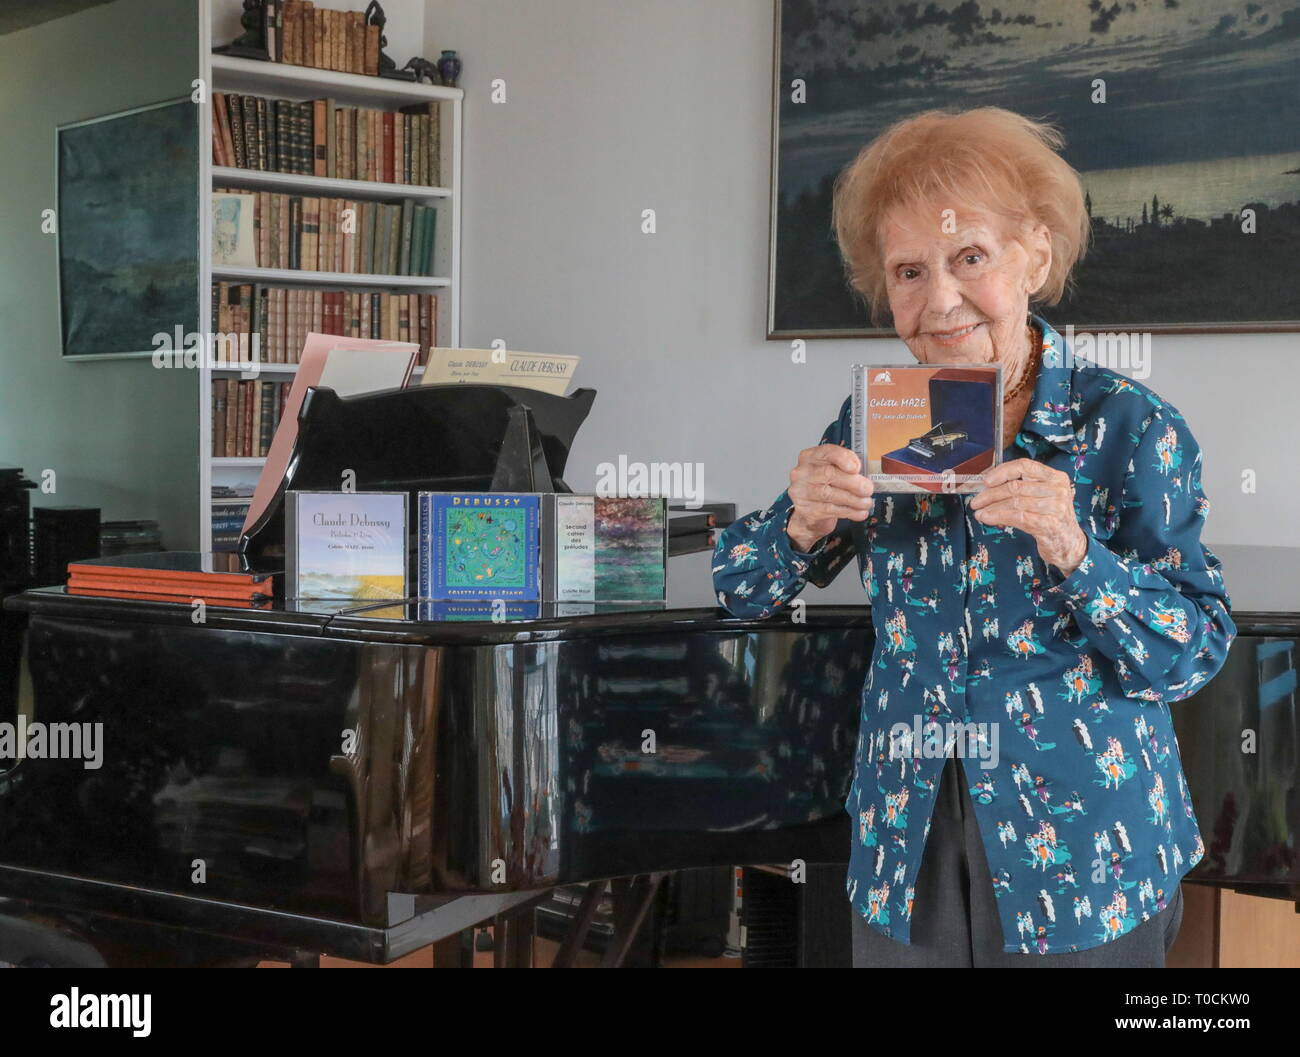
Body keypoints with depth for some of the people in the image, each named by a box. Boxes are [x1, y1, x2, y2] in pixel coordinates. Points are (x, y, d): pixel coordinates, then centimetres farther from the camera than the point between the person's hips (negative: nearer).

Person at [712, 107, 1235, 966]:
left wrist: (1074, 551, -28)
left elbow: (1195, 655, -11)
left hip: (1085, 863, -3)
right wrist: (801, 524, -18)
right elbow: (742, 593, 3)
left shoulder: (1127, 426, -10)